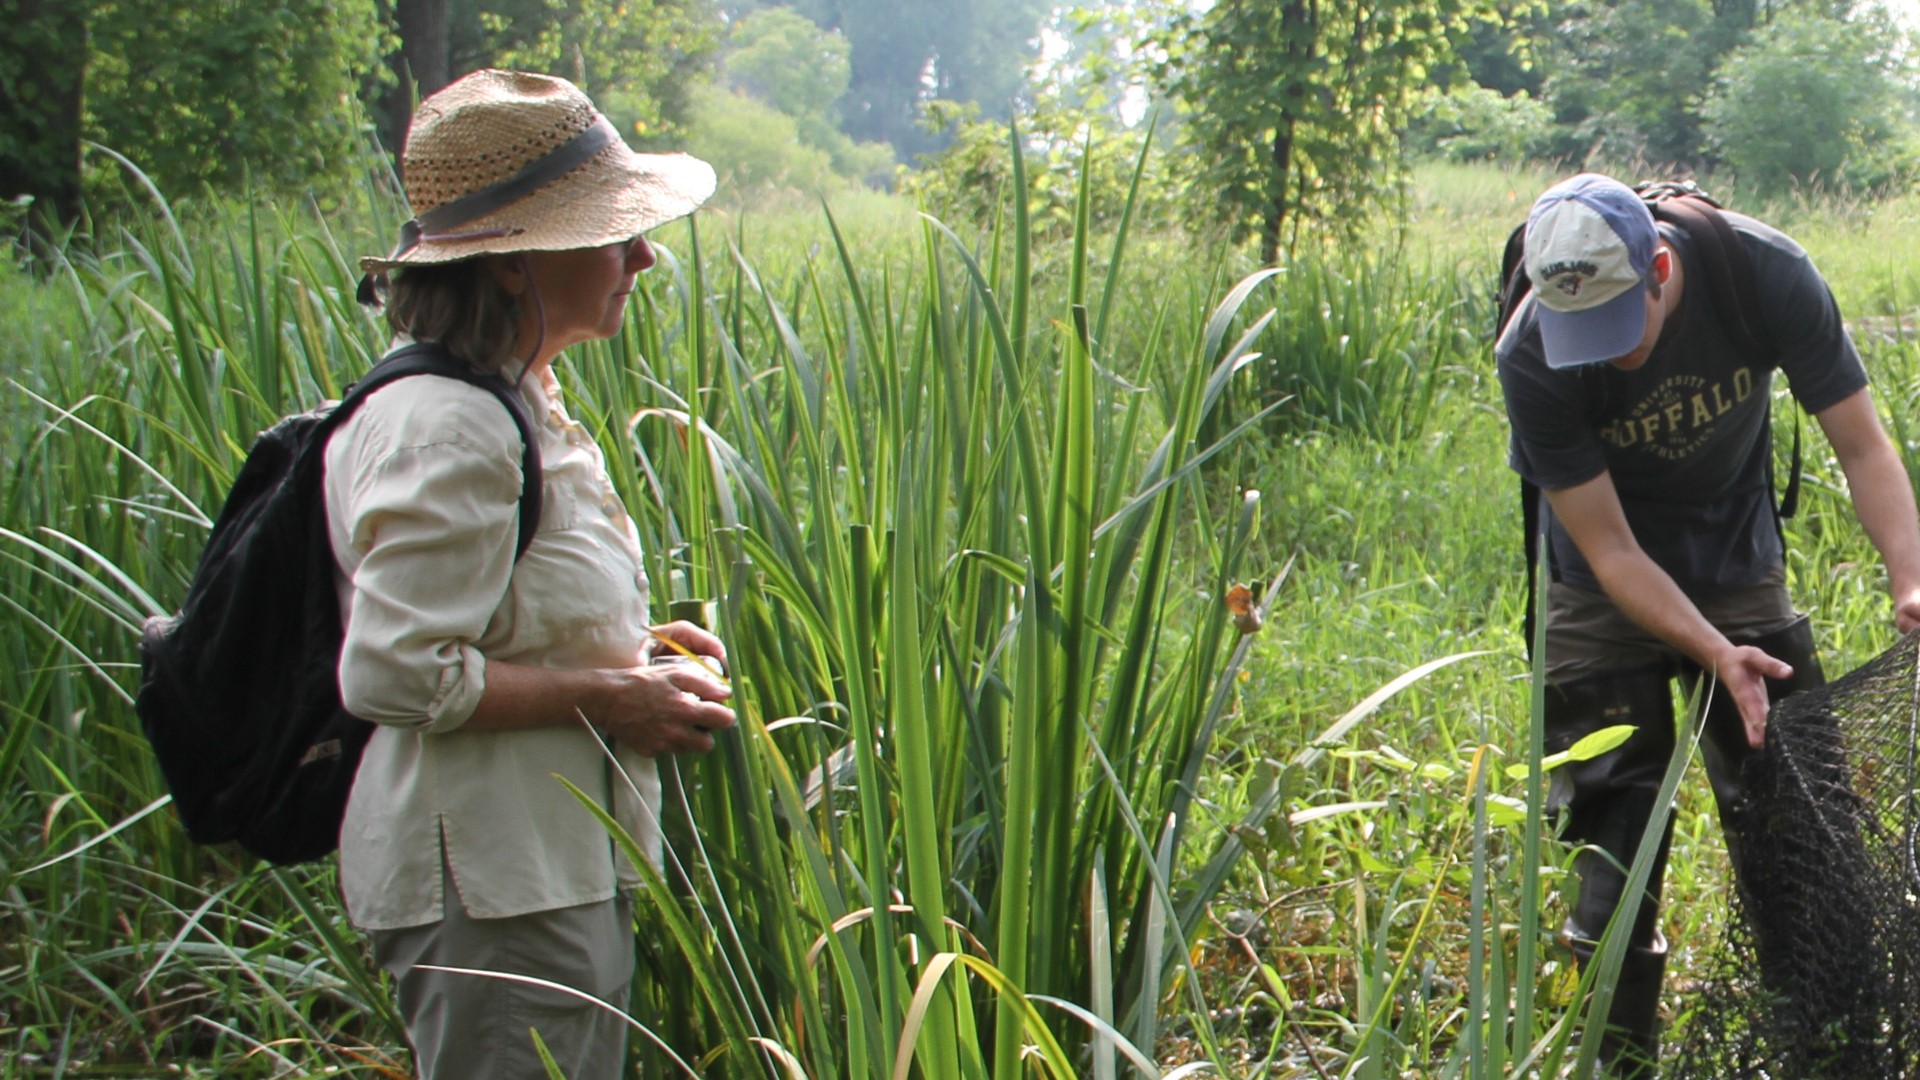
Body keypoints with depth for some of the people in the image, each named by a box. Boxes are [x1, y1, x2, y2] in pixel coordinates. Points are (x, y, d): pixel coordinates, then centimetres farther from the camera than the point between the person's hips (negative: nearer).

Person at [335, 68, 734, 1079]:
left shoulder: (523, 409, 13)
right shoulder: (447, 431, -19)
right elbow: (391, 672, -23)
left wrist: (630, 647, 8)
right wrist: (611, 697, -18)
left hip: (555, 869, 10)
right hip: (490, 885, -10)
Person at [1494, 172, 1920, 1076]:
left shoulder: (1768, 274, -24)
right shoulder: (1531, 360, -29)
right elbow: (1609, 549, -23)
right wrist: (1717, 654, -36)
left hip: (1741, 576, 2)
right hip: (1607, 597, -2)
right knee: (1619, 845, -2)